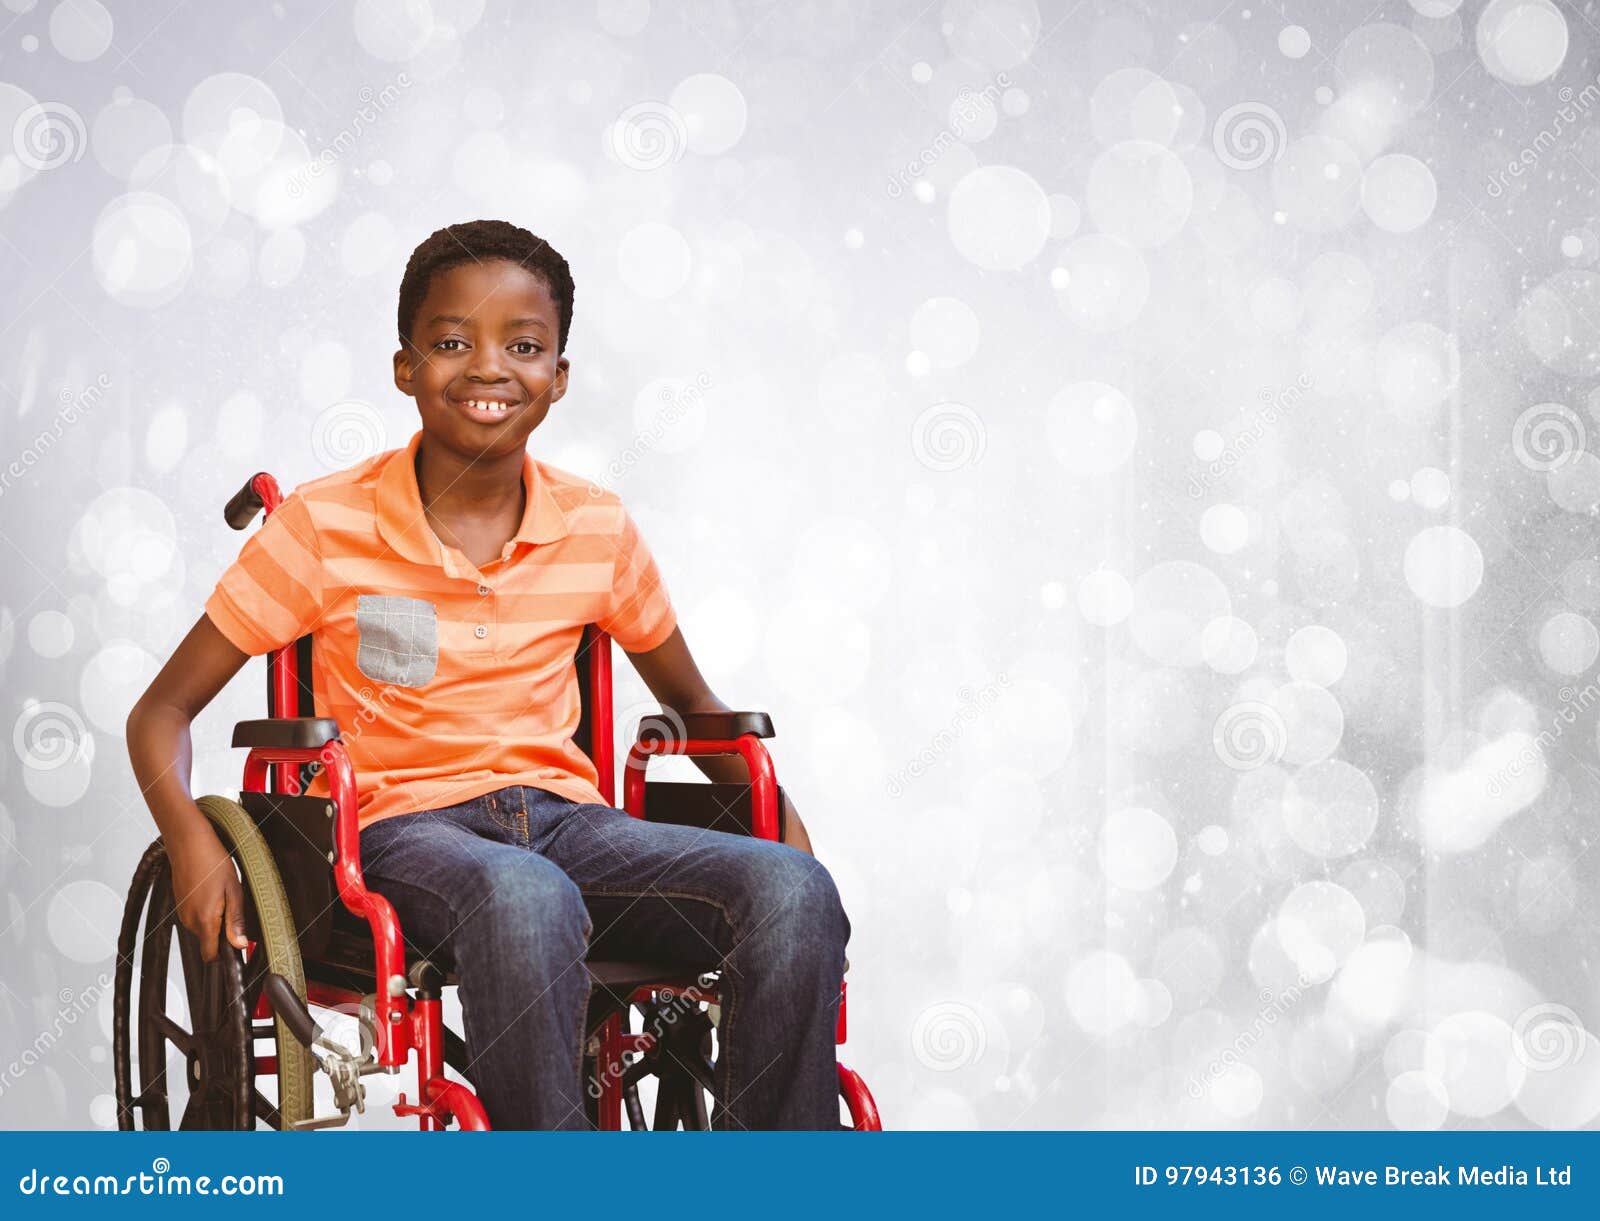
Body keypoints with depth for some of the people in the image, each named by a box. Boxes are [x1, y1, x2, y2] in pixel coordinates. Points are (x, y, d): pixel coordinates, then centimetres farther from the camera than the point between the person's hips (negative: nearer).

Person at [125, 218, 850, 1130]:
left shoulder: (598, 530, 6)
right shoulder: (324, 526, -3)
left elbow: (690, 700, 22)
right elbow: (163, 711, 2)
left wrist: (781, 809, 5)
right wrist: (192, 838, -19)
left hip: (566, 817, 4)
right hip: (405, 828, -4)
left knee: (792, 891, -25)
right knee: (524, 898, -41)